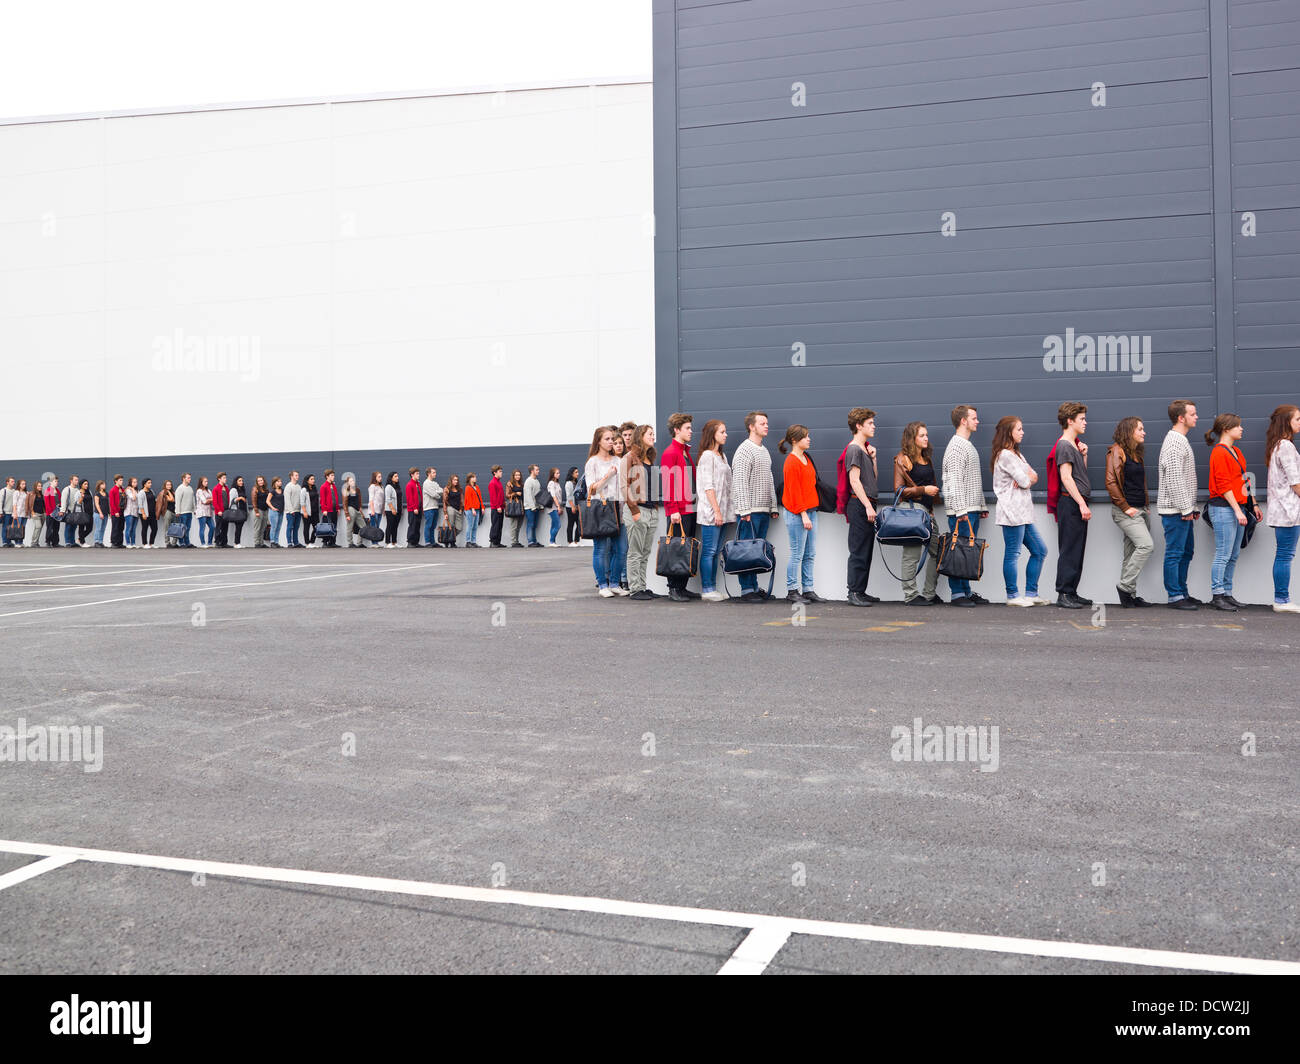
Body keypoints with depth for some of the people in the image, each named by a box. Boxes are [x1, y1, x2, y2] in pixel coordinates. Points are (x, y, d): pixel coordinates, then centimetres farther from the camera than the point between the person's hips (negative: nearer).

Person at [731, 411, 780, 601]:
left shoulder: (765, 451, 19)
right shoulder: (744, 450, -8)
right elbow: (739, 482, -14)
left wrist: (774, 507, 18)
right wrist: (744, 510, -19)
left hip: (764, 510, 8)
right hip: (749, 511, -8)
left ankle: (755, 587, 14)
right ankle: (746, 590, -4)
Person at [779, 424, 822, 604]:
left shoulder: (806, 459, 15)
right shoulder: (791, 462, -11)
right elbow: (794, 491, -15)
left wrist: (810, 512, 16)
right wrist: (803, 514, -17)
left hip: (810, 511, 9)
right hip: (796, 514, -9)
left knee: (810, 555, 9)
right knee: (797, 554, -5)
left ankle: (808, 590, 15)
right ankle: (792, 591, 2)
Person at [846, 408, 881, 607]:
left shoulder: (865, 448, 19)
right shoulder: (854, 449, -10)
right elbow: (854, 481, -16)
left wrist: (872, 458, 9)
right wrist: (868, 506, -20)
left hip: (866, 504, 10)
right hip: (859, 504, -10)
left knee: (866, 551, 11)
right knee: (859, 551, -9)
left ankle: (861, 591, 16)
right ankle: (854, 593, -7)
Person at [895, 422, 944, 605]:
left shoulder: (926, 458, 18)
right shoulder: (903, 459, -7)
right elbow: (898, 489, -12)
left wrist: (933, 491, 16)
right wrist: (923, 490, -17)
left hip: (927, 511, 9)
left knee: (937, 551, 9)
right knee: (912, 554, -6)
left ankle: (930, 593, 17)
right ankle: (910, 595, -1)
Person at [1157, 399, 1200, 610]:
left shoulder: (1181, 440, 19)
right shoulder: (1174, 441, -15)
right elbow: (1174, 479, -21)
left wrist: (1192, 506, 19)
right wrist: (1185, 508, -19)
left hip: (1183, 509, 10)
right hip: (1175, 509, -10)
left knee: (1186, 551, 14)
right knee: (1174, 553, -6)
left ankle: (1182, 593, 22)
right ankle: (1175, 597, -3)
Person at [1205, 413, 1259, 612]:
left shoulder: (1236, 452, 18)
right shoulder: (1219, 453, -11)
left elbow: (1244, 480, 22)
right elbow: (1224, 486, -15)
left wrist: (1253, 505, 18)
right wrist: (1237, 511, -17)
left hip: (1237, 507, 9)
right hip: (1223, 508, -9)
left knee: (1233, 555, 9)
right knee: (1223, 555, -8)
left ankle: (1227, 593, 14)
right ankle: (1217, 596, -4)